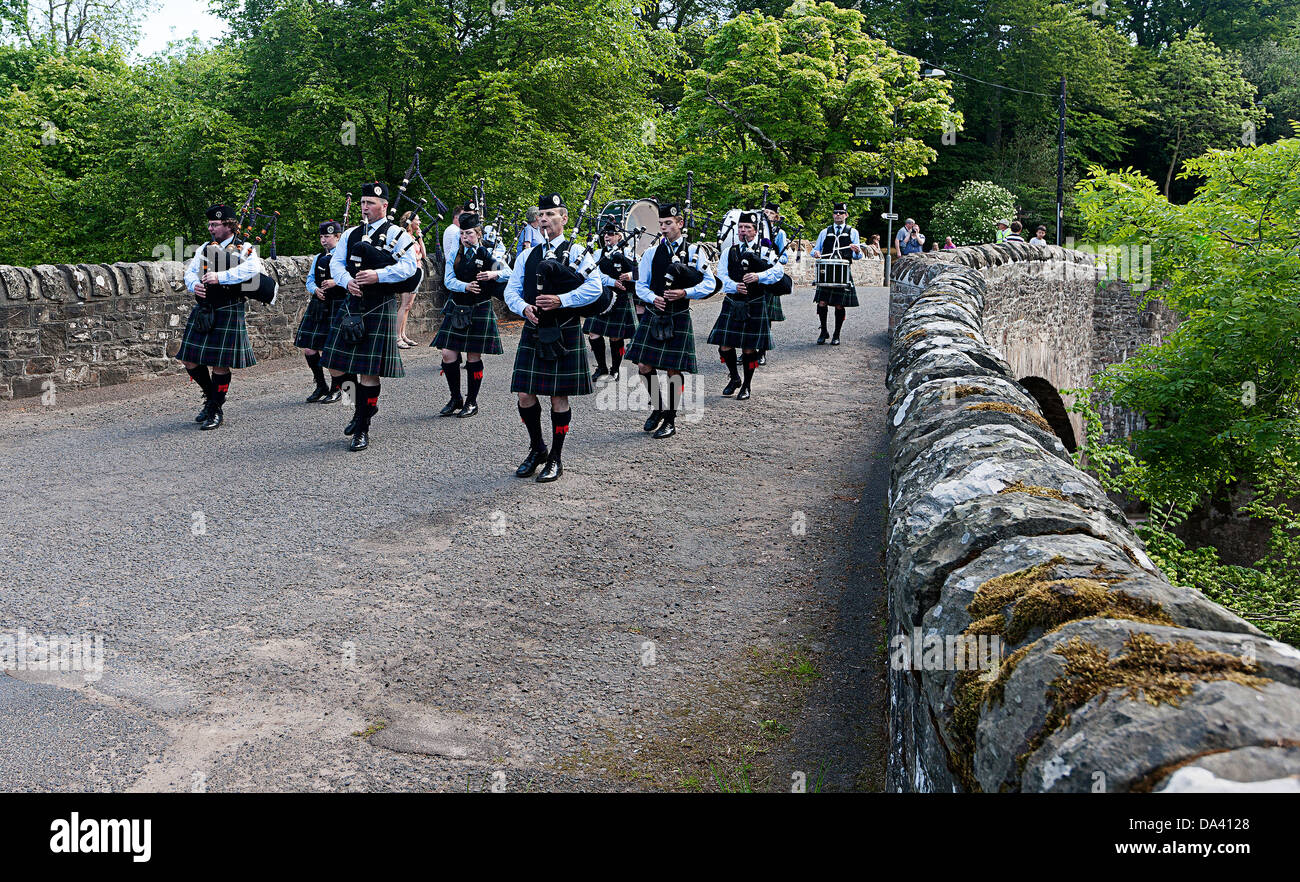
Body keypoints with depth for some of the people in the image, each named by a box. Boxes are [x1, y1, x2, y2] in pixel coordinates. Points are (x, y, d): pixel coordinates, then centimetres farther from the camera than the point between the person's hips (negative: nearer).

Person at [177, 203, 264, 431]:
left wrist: (220, 277, -26)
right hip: (203, 311, 5)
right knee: (190, 360, 5)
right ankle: (211, 396, 27)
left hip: (229, 312, -5)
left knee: (220, 363, -2)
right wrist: (194, 285, -10)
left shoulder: (244, 249, -1)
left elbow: (252, 268, -21)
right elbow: (190, 272, 14)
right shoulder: (205, 248, 16)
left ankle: (216, 409, 13)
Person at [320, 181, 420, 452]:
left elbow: (409, 266, -11)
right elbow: (336, 262, 12)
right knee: (336, 366, 4)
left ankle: (362, 431, 6)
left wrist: (378, 275, -21)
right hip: (353, 305, 6)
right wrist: (347, 280, -8)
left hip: (380, 308, -6)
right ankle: (364, 407, 28)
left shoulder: (397, 234, -1)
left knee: (369, 372, -4)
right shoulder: (351, 234, 15)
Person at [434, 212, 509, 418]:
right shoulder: (454, 256, 9)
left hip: (479, 311, -3)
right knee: (448, 354, -2)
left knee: (474, 357, 1)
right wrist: (466, 286, -20)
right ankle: (455, 399, 14)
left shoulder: (489, 254, 1)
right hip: (456, 311, 3)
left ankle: (472, 402, 13)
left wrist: (495, 274, -25)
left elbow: (509, 274, -4)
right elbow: (448, 280, -1)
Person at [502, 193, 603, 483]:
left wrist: (561, 300, -21)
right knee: (525, 395, 2)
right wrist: (524, 307, -10)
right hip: (532, 332, 4)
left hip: (564, 334, -4)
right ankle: (537, 449, 24)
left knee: (559, 397, 0)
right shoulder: (527, 256, 13)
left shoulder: (576, 252, 0)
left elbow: (594, 288, -11)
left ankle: (555, 459, 12)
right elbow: (511, 291, 11)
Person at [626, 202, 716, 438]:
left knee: (674, 370, -1)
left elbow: (710, 284, -2)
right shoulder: (652, 252, 7)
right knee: (644, 367, 1)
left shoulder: (694, 251, 0)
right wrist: (653, 298, -11)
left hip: (679, 319, -3)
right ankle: (658, 408, 25)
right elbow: (641, 285, 9)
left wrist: (685, 292, -17)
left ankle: (670, 420, 12)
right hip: (653, 316, 3)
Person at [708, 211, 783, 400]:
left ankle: (746, 386, 17)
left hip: (755, 305, -2)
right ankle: (734, 378, 24)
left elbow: (778, 271, -11)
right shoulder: (730, 252, 12)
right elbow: (721, 276, 0)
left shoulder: (765, 251, 5)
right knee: (725, 346, -1)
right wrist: (734, 286, -19)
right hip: (732, 304, 2)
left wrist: (759, 276, -26)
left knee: (749, 348, 1)